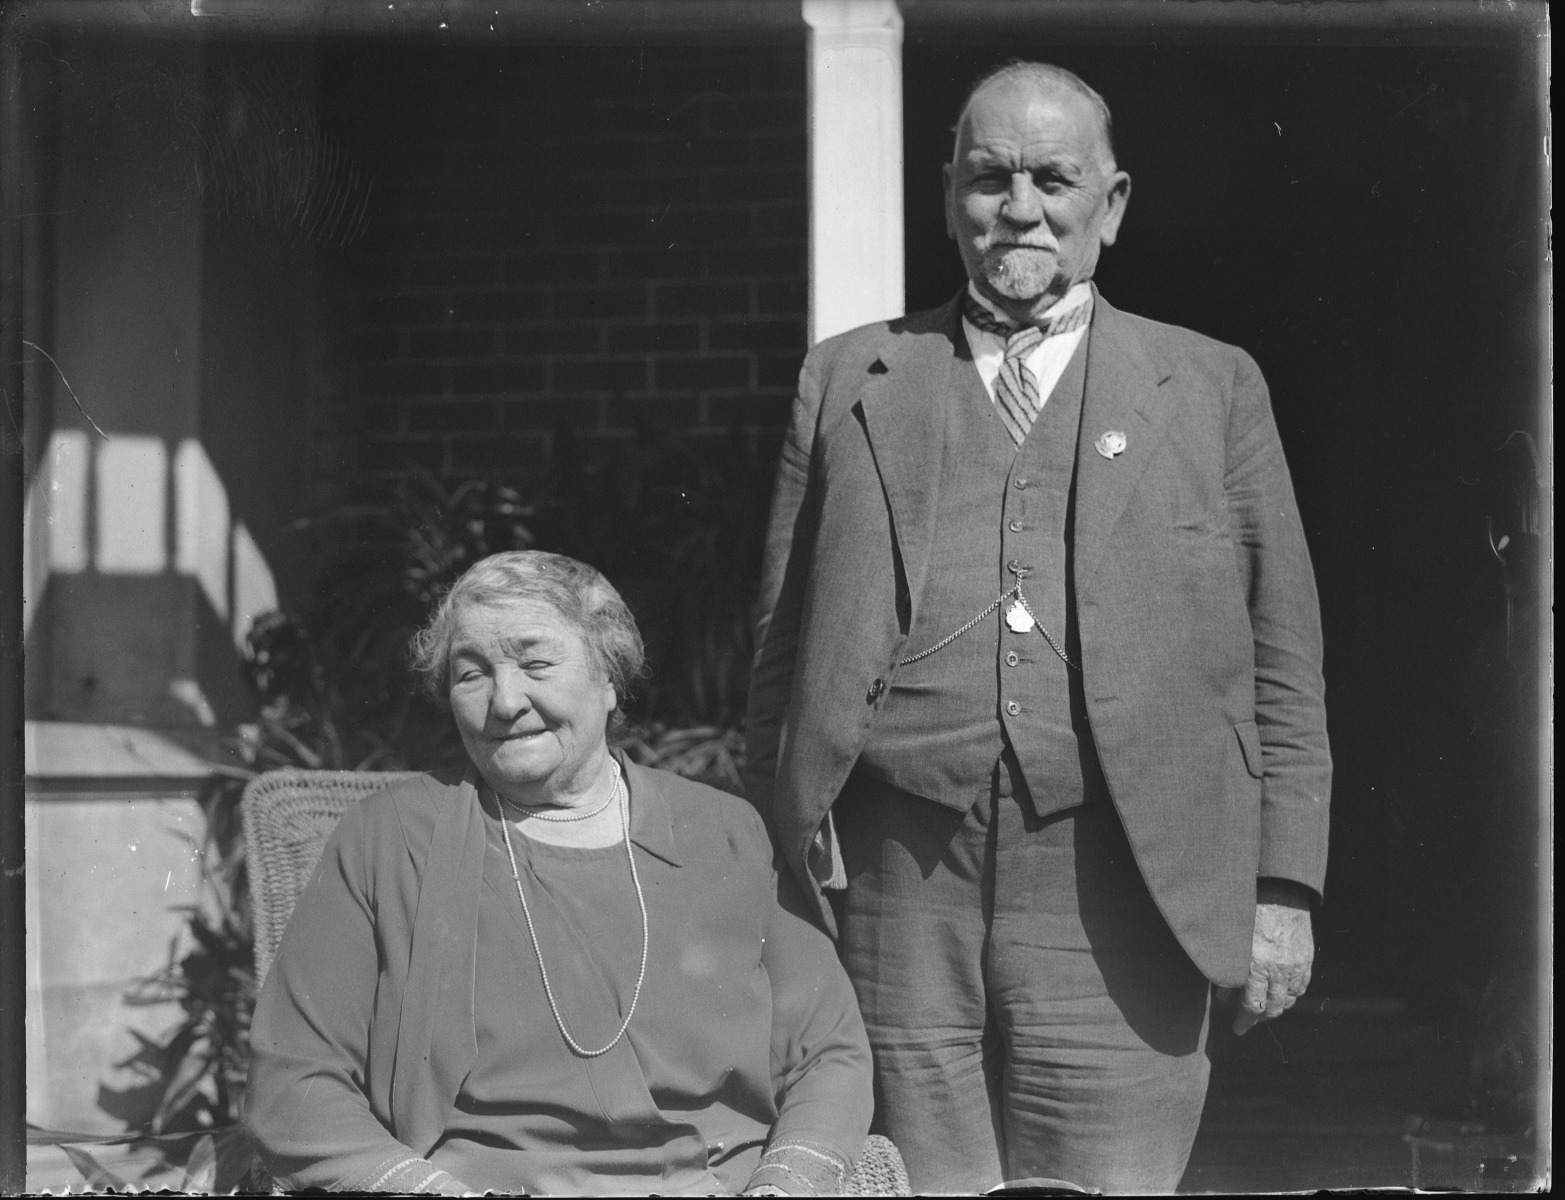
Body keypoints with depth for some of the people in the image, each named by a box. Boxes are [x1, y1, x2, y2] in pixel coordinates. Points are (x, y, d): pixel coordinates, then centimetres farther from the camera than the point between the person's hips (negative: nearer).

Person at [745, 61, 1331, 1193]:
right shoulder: (848, 381, 13)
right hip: (899, 896, 1)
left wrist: (1282, 887, 3)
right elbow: (785, 645, 12)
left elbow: (1282, 662, 9)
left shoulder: (1212, 387, 12)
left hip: (1117, 896, 0)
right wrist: (783, 860, 5)